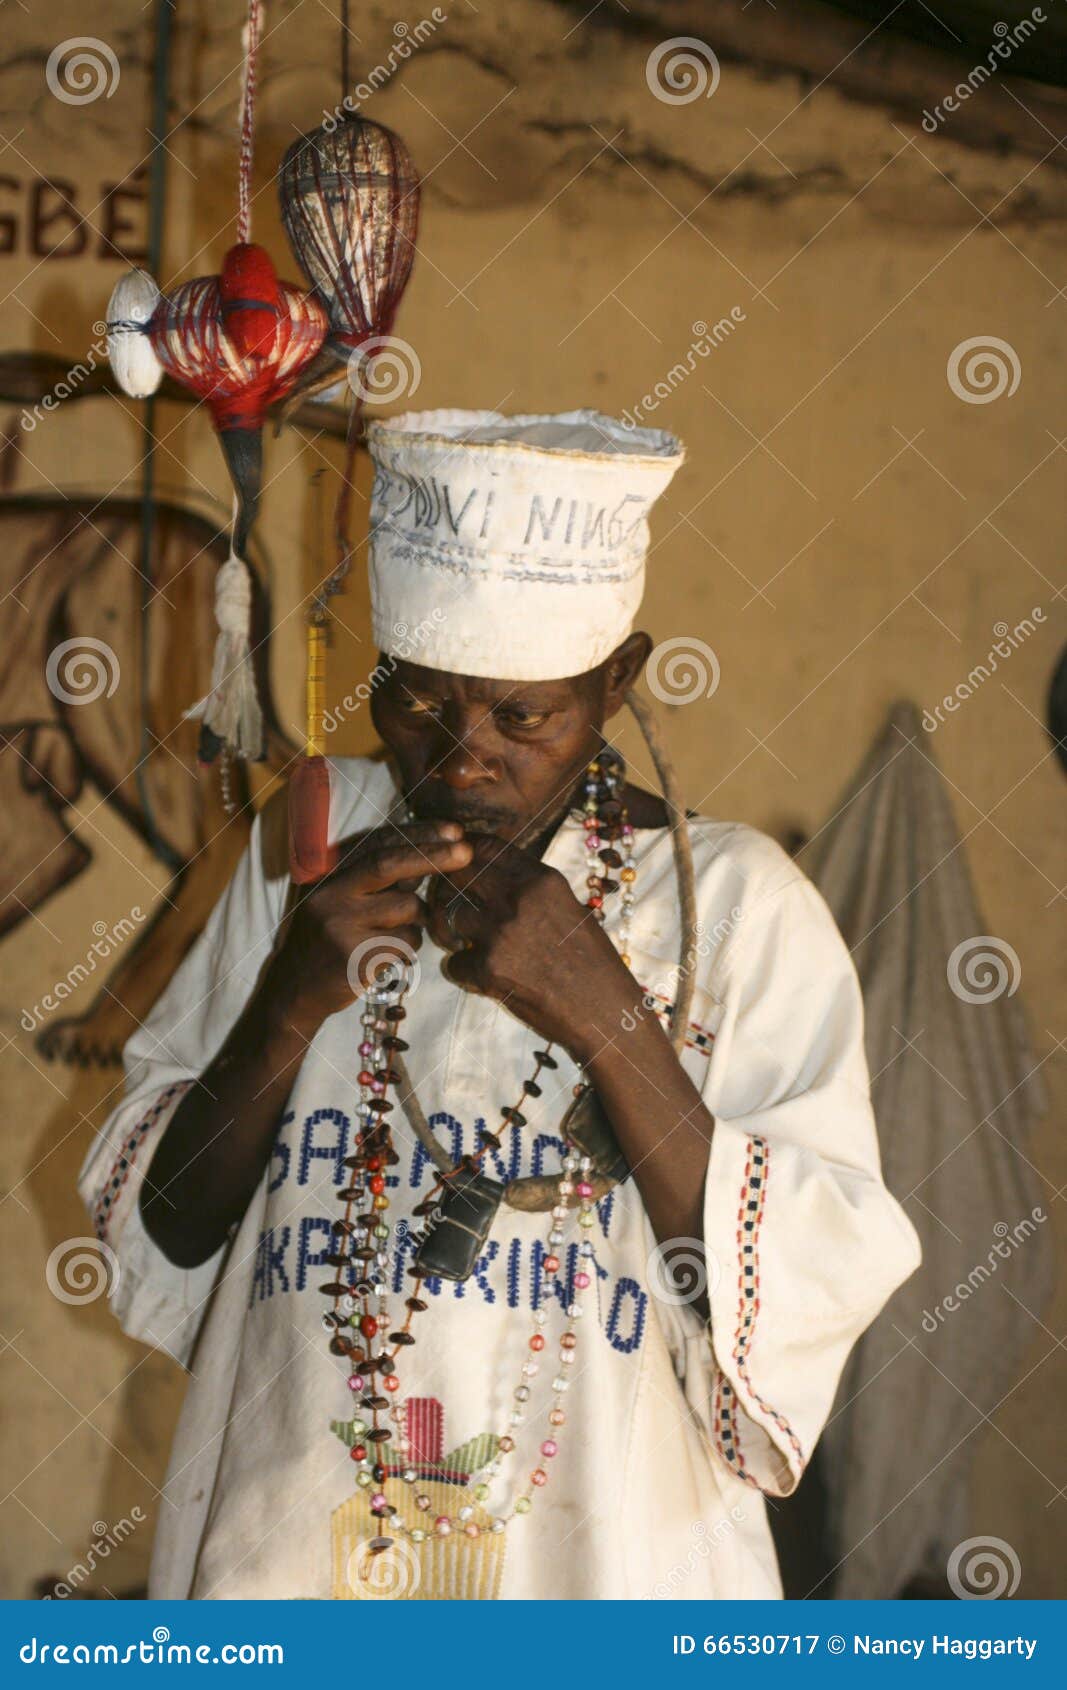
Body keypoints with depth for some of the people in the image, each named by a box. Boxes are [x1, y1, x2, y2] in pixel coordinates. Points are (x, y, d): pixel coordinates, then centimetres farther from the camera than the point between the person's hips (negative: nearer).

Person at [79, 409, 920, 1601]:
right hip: (285, 1556, 2)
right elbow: (158, 1231, -1)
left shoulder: (735, 907, -9)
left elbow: (813, 1297, -16)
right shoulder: (312, 853, -1)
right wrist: (290, 1005, -16)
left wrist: (611, 1025, -23)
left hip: (606, 1560, -2)